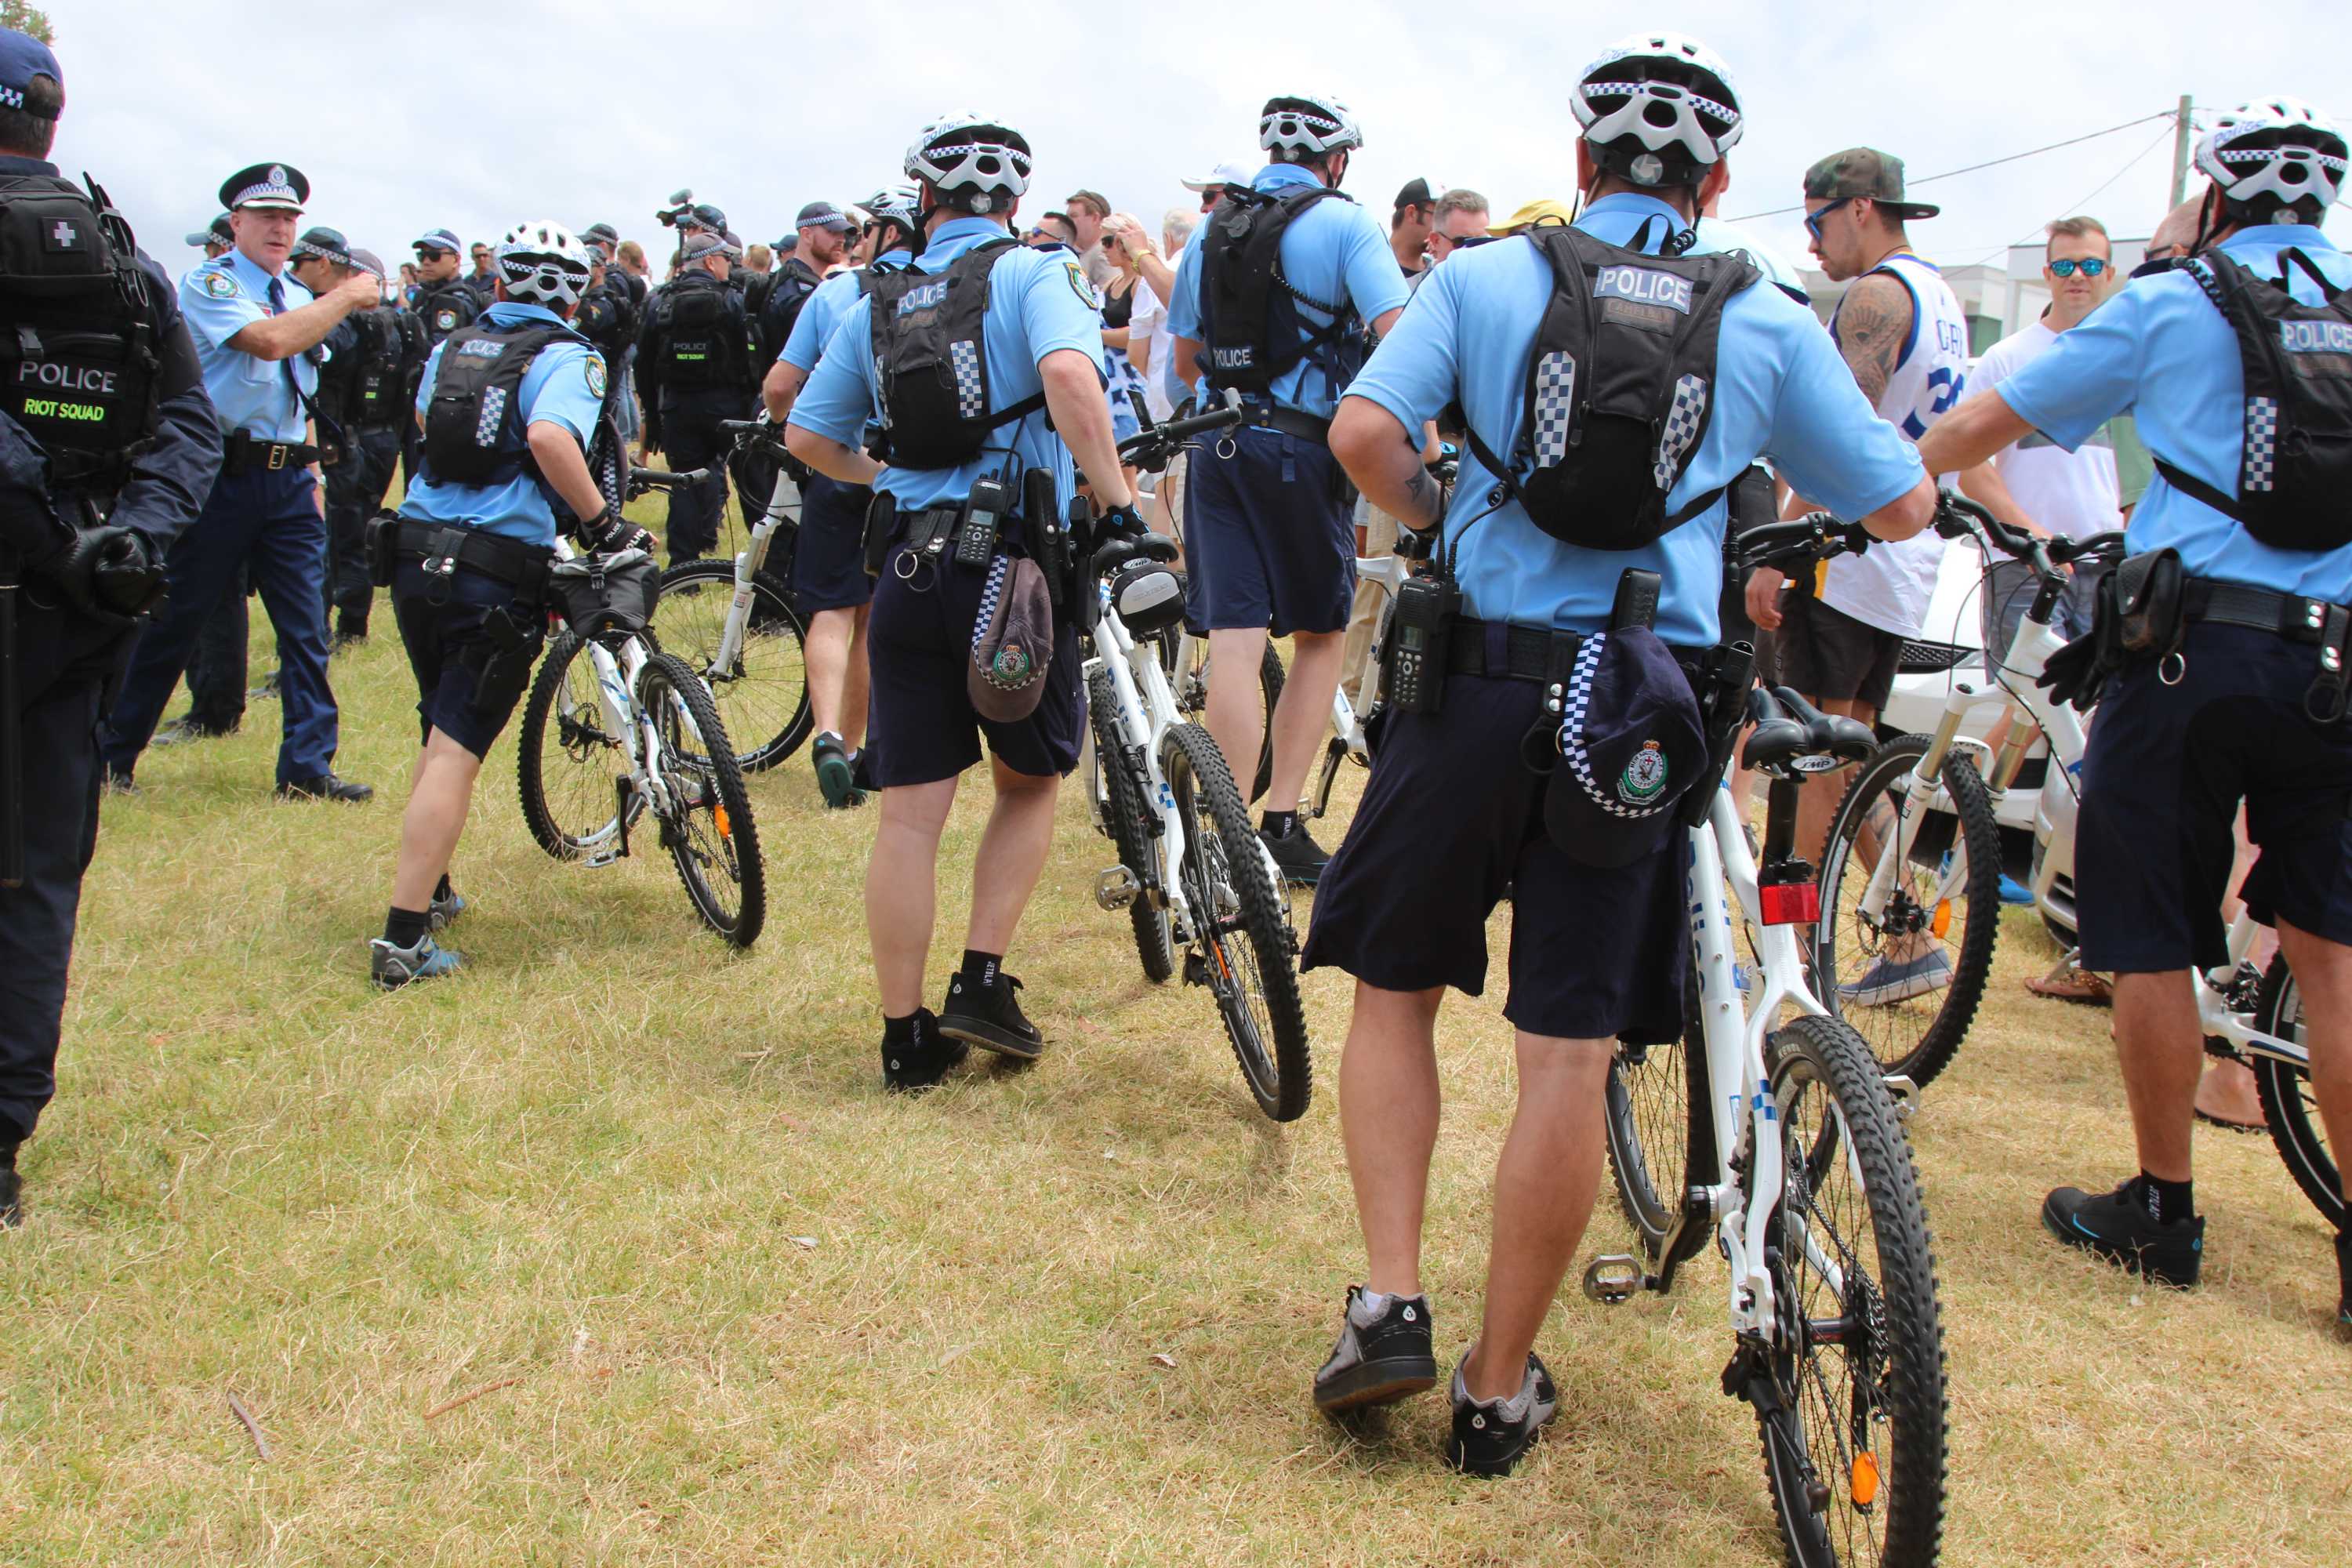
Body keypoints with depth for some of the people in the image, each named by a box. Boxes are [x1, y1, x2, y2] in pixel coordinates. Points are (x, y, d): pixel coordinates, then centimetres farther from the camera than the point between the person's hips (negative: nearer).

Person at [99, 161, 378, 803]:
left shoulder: (302, 298, 17)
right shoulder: (209, 284, -5)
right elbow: (270, 340, -24)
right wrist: (347, 297, -17)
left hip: (289, 480, 6)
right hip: (222, 477, -6)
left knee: (306, 627, 1)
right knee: (172, 623, 2)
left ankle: (307, 767, 6)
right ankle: (112, 756, 15)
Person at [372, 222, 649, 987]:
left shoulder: (453, 345, 17)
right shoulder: (566, 356, -4)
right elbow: (550, 437, -24)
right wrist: (603, 522, -16)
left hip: (416, 552, 6)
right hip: (499, 569, -6)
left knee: (442, 734, 22)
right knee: (457, 750, -6)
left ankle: (429, 893, 33)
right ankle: (404, 938, -8)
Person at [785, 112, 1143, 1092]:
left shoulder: (876, 305, 12)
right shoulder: (1033, 273, -1)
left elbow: (806, 436, 16)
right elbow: (1068, 373, -22)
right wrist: (1115, 498, -16)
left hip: (910, 571, 3)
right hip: (1014, 562, -3)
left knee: (909, 812, 6)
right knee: (1030, 782, 18)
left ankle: (907, 1036, 11)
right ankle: (982, 982, 10)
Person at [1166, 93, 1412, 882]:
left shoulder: (1210, 231, 12)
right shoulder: (1343, 222, -4)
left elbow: (1185, 356, 18)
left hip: (1218, 446, 4)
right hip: (1305, 446, -4)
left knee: (1234, 640, 0)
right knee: (1319, 635, 12)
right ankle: (1282, 823, 7)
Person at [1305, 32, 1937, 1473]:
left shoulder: (1486, 276, 5)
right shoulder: (1770, 322, 8)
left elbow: (1364, 434, -8)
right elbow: (1904, 508, 12)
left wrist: (1443, 514, 12)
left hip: (1482, 678, 0)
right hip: (1641, 706, 0)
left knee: (1396, 987, 18)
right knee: (1571, 1058, 5)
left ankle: (1391, 1303, 9)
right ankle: (1501, 1390, 15)